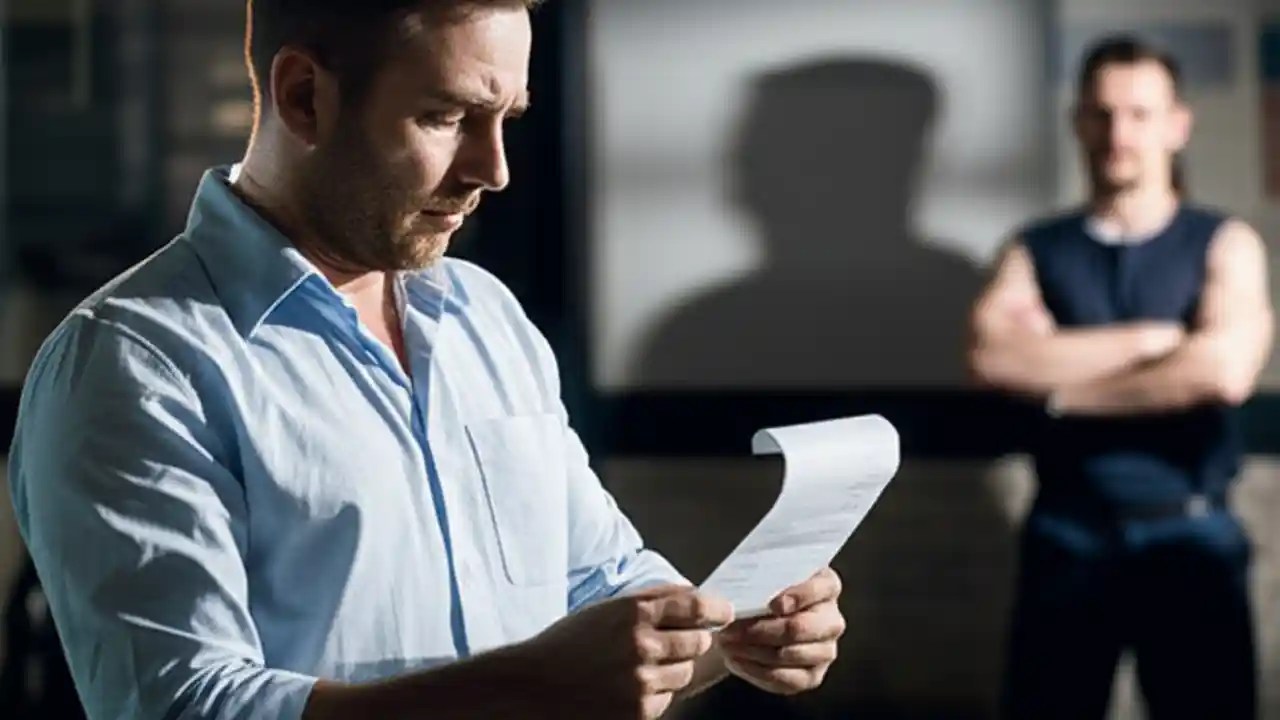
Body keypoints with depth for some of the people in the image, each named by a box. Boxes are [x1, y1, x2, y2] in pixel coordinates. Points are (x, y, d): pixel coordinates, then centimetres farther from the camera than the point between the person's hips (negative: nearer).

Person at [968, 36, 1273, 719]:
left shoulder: (1225, 244, 5)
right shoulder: (1036, 250, 10)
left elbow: (1224, 370, -14)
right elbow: (992, 355, -10)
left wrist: (1065, 383, -7)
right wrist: (1156, 338, -11)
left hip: (1189, 535, -1)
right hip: (1068, 535, 1)